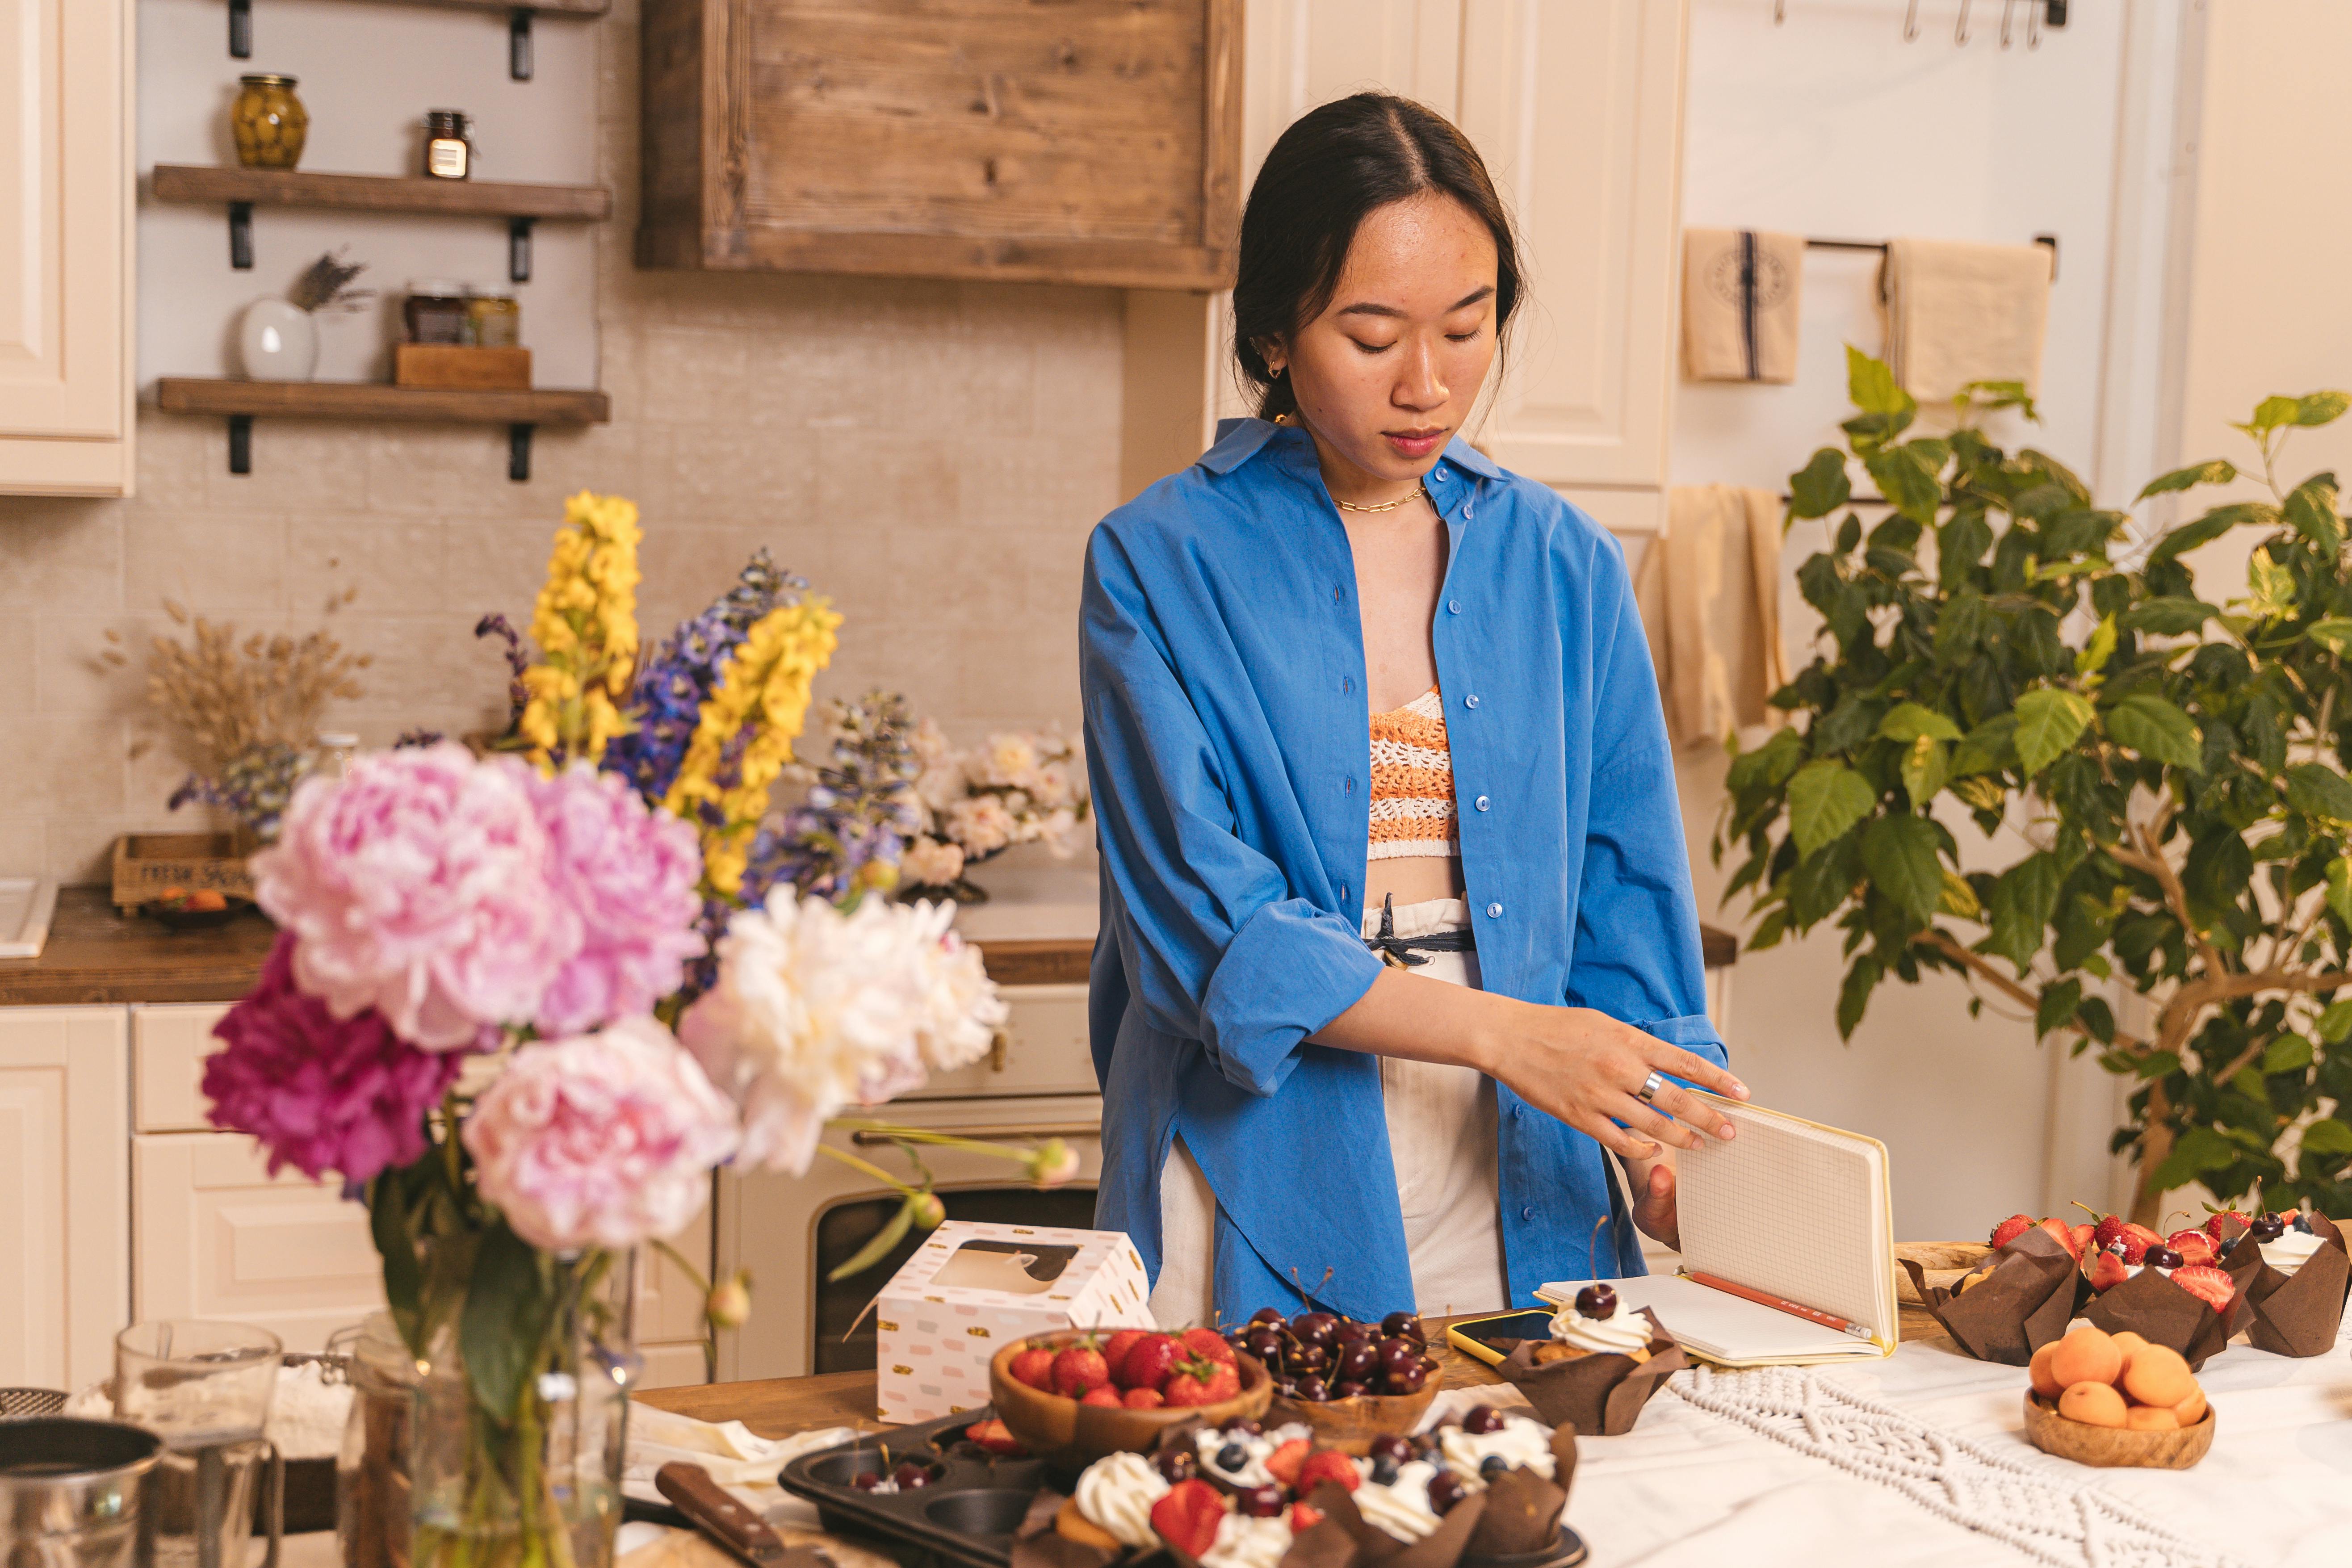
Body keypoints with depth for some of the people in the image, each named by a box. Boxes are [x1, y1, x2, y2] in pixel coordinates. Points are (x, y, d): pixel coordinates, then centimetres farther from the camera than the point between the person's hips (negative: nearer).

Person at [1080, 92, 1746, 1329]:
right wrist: (1500, 1033, -17)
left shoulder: (1562, 566, 9)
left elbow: (1625, 901, 11)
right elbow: (1205, 924, -10)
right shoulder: (1158, 564, -2)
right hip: (1259, 1199, -2)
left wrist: (1655, 1135, -4)